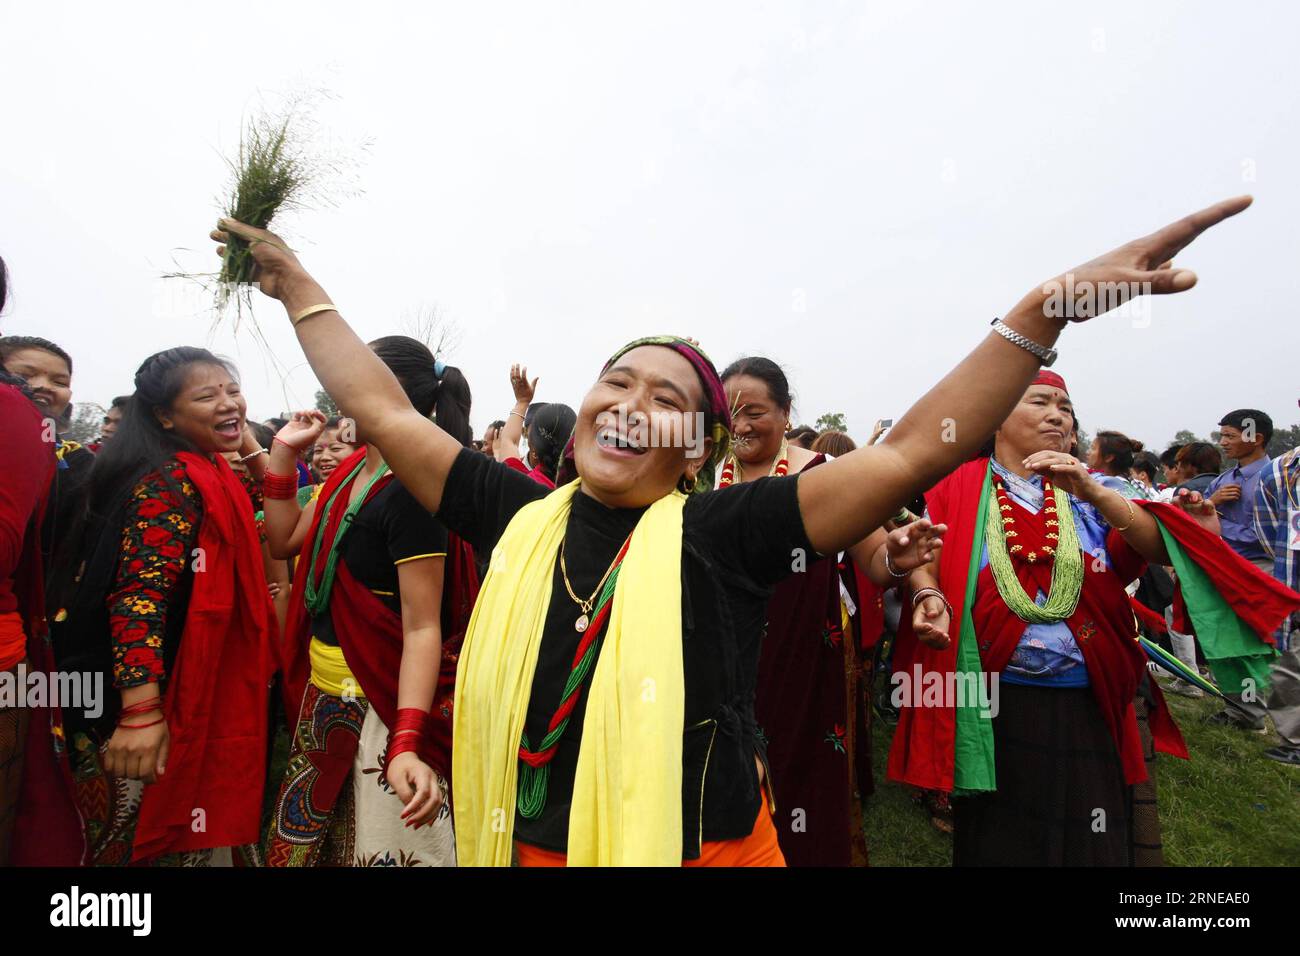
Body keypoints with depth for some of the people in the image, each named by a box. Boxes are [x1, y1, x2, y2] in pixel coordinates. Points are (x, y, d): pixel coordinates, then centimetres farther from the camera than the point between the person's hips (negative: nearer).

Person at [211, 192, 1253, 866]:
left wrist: (1050, 306, -21)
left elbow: (910, 454, -16)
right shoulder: (521, 516, -4)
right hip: (518, 845, 3)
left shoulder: (722, 530, -12)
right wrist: (299, 286, 8)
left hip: (697, 846, -2)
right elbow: (387, 414, 3)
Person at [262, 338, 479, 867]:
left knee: (381, 849, 7)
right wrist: (283, 453, 7)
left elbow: (423, 628, -25)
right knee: (307, 843, 23)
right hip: (325, 697, 9)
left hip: (381, 707, -9)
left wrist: (406, 743, -35)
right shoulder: (350, 471, 6)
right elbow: (284, 540, 15)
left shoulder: (410, 493, -22)